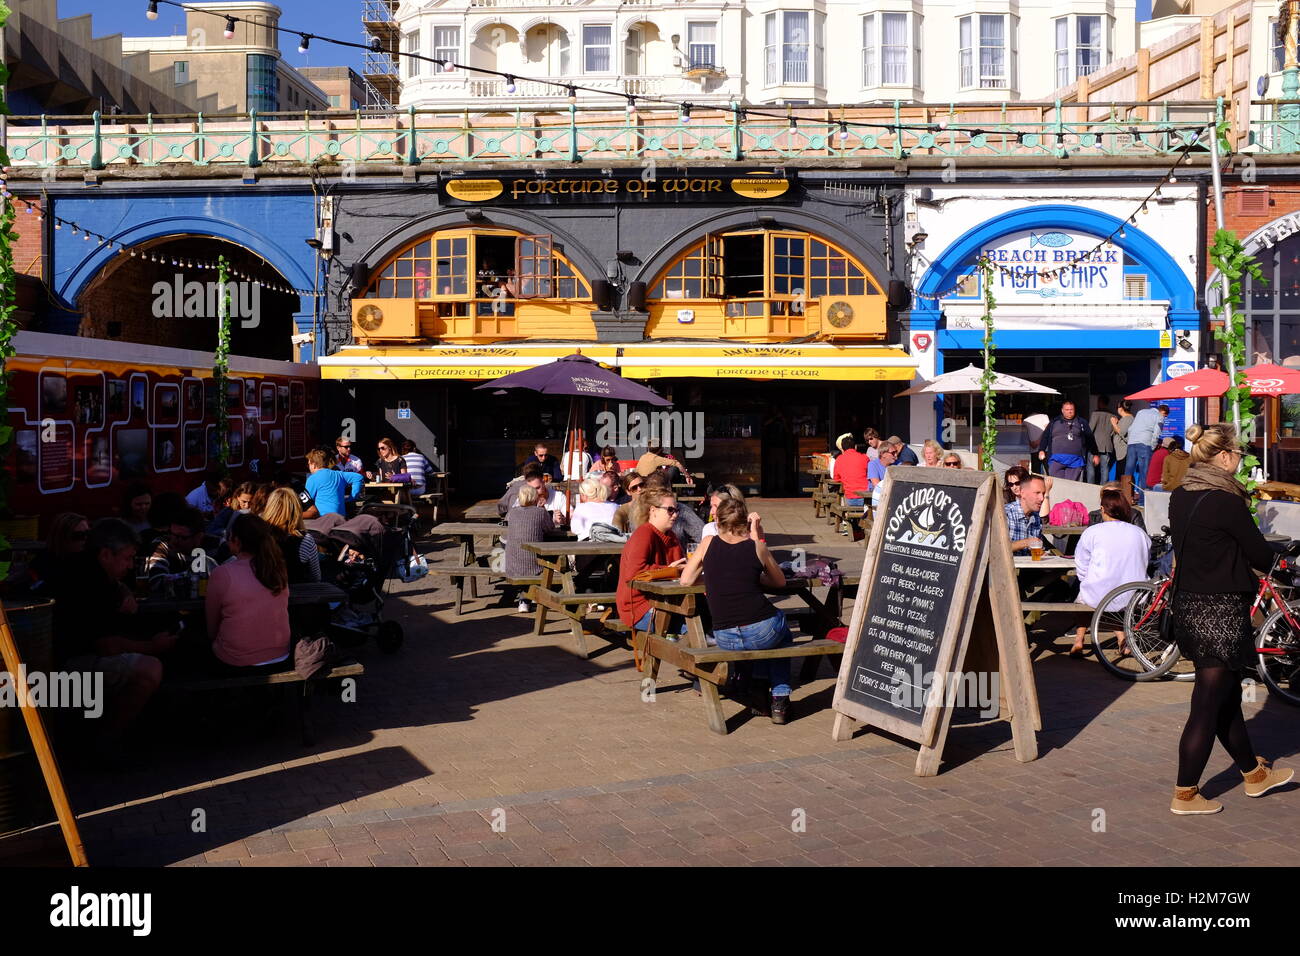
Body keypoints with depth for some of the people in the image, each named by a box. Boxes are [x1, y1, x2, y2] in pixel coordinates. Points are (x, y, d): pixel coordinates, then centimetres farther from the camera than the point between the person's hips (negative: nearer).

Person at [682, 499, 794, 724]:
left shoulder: (708, 543, 4)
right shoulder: (756, 547, 2)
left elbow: (686, 580, 12)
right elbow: (780, 582, 16)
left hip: (724, 638, 3)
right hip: (760, 632, -2)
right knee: (783, 636, 35)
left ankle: (760, 693, 30)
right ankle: (779, 700, 26)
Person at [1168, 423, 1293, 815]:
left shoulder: (1179, 498, 5)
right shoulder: (1226, 502, -19)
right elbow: (1261, 555, -10)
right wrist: (1274, 559, 12)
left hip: (1188, 606, 9)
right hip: (1221, 612, -9)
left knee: (1226, 695, 22)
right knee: (1208, 704, 2)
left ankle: (1254, 773, 39)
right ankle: (1185, 794, 11)